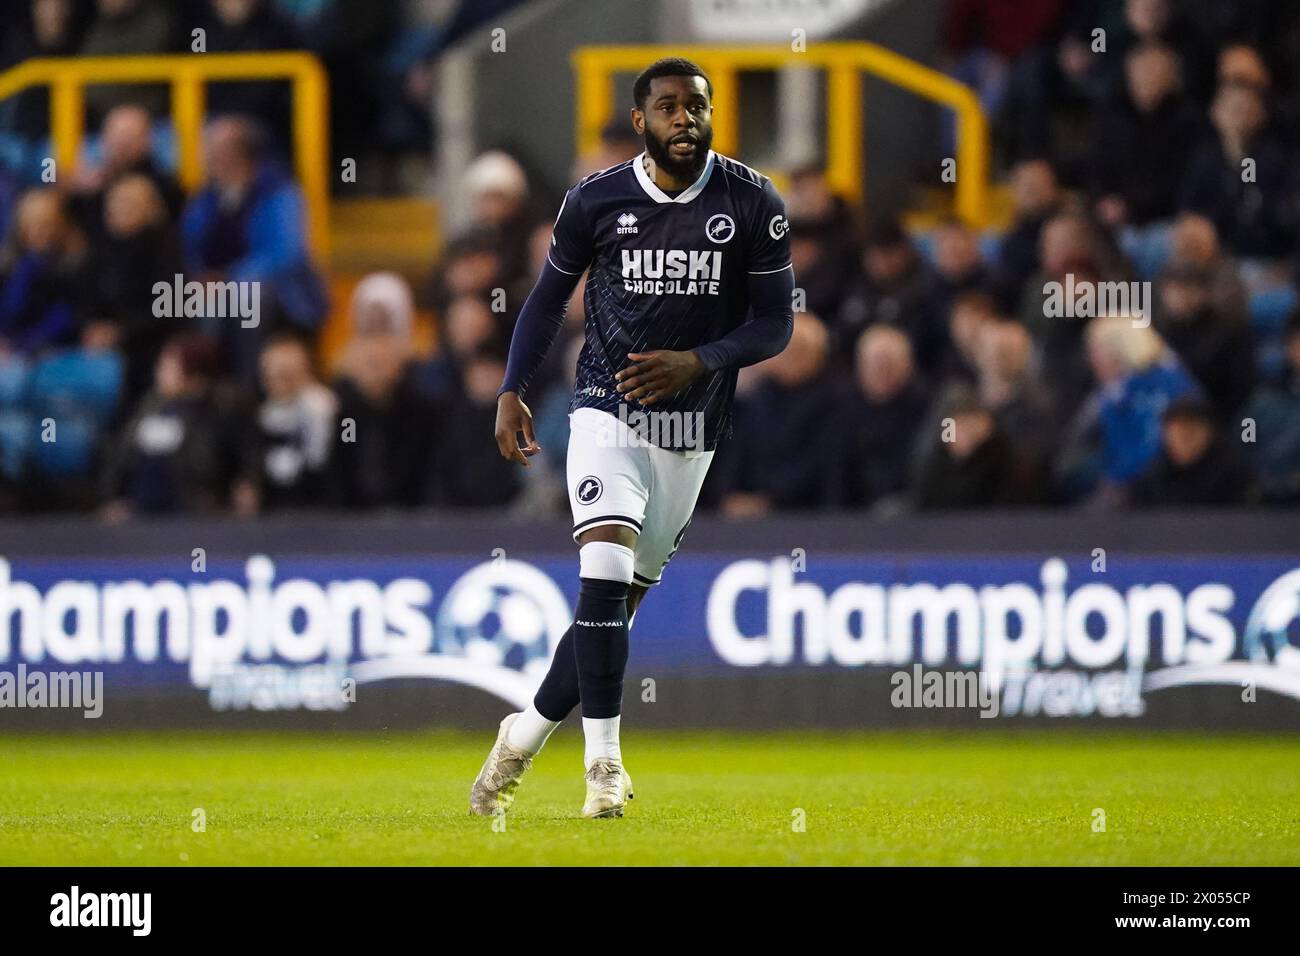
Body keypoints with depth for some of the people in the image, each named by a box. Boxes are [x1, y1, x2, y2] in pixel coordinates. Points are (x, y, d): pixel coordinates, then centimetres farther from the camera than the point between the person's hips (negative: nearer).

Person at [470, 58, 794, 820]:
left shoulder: (753, 206, -4)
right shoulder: (597, 201, -3)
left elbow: (775, 323, -1)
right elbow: (551, 297, 10)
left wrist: (698, 362, -17)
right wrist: (513, 391, 1)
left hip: (693, 429, 2)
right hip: (608, 411, -2)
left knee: (622, 603, 7)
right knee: (606, 571, -21)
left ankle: (528, 734, 24)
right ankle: (605, 762, -16)